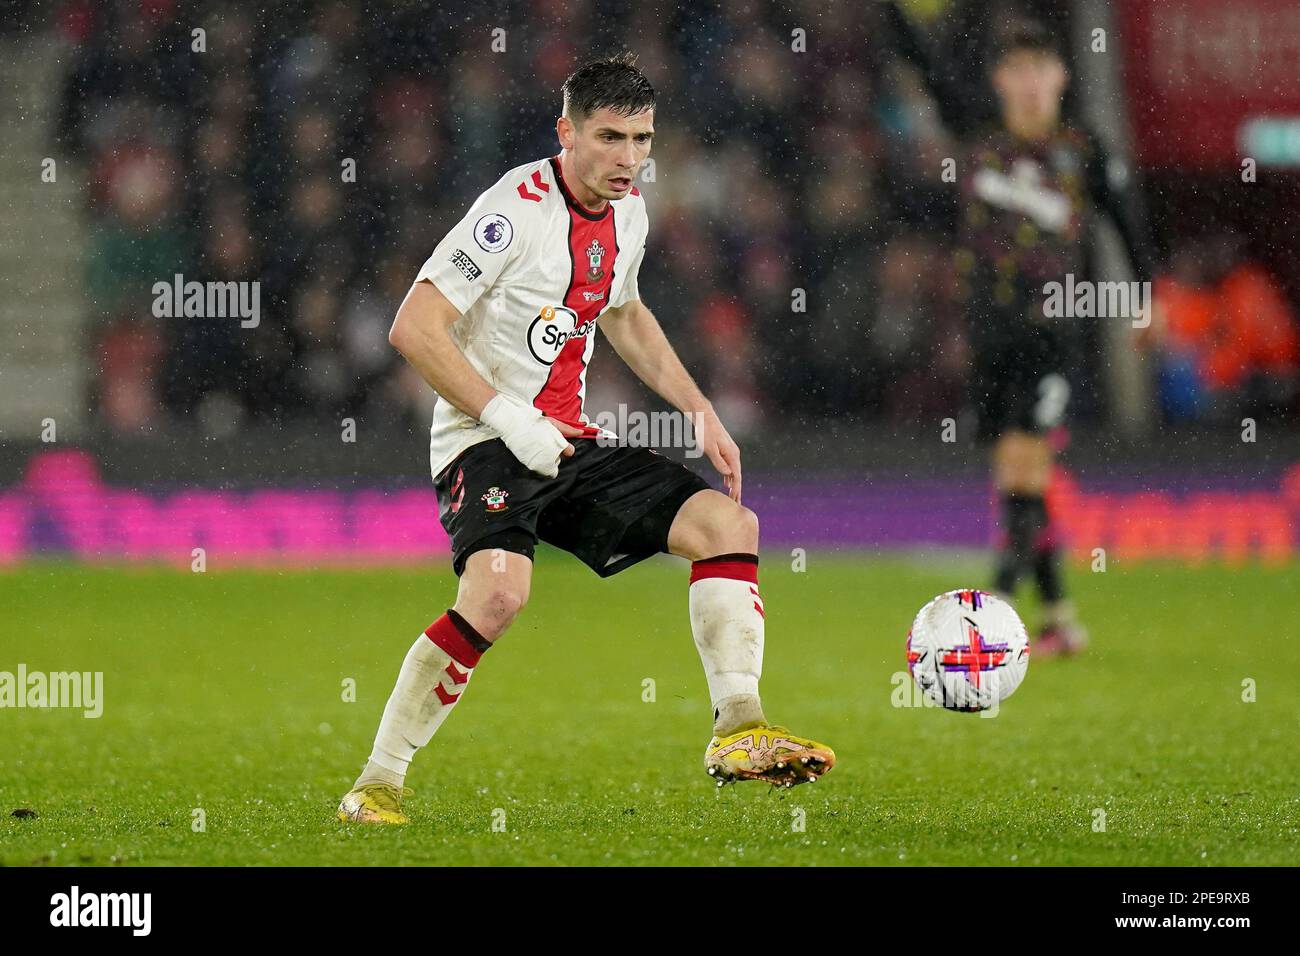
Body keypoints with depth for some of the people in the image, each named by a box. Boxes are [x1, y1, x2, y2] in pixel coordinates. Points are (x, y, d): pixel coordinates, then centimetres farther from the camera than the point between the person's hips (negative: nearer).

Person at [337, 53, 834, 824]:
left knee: (727, 521, -3)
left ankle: (737, 732, -3)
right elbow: (414, 328, -20)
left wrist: (702, 413, 22)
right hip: (485, 444, -8)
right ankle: (378, 784, -20)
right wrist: (508, 420, -22)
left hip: (570, 442, 8)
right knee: (499, 590, -32)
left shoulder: (628, 211, 9)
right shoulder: (517, 210, -17)